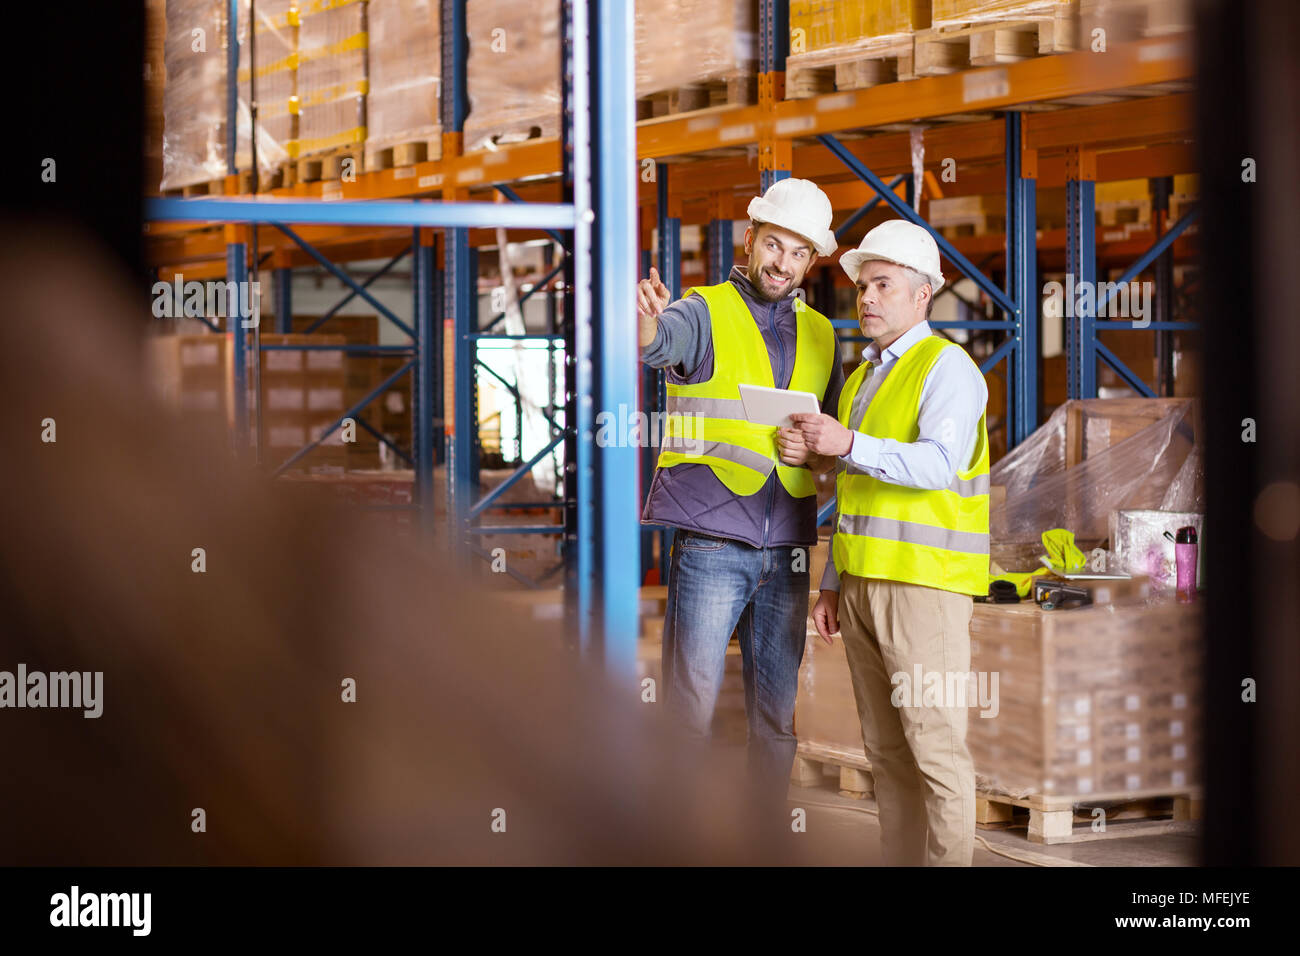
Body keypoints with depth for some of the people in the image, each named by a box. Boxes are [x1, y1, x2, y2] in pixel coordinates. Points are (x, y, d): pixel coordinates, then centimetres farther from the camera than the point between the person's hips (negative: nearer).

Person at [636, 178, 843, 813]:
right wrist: (646, 323, -48)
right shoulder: (707, 313, 0)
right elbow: (660, 342, -24)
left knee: (776, 713, 9)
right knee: (690, 706, -6)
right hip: (711, 541, -5)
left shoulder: (819, 335, 15)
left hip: (786, 547, 5)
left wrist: (815, 450, -4)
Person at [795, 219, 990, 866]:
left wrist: (849, 444, -32)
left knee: (934, 746, -8)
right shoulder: (863, 379, 19)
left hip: (926, 582, -8)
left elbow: (938, 465, -23)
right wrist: (832, 584, 17)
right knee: (887, 751, 9)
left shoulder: (948, 368, -8)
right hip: (863, 584, 8)